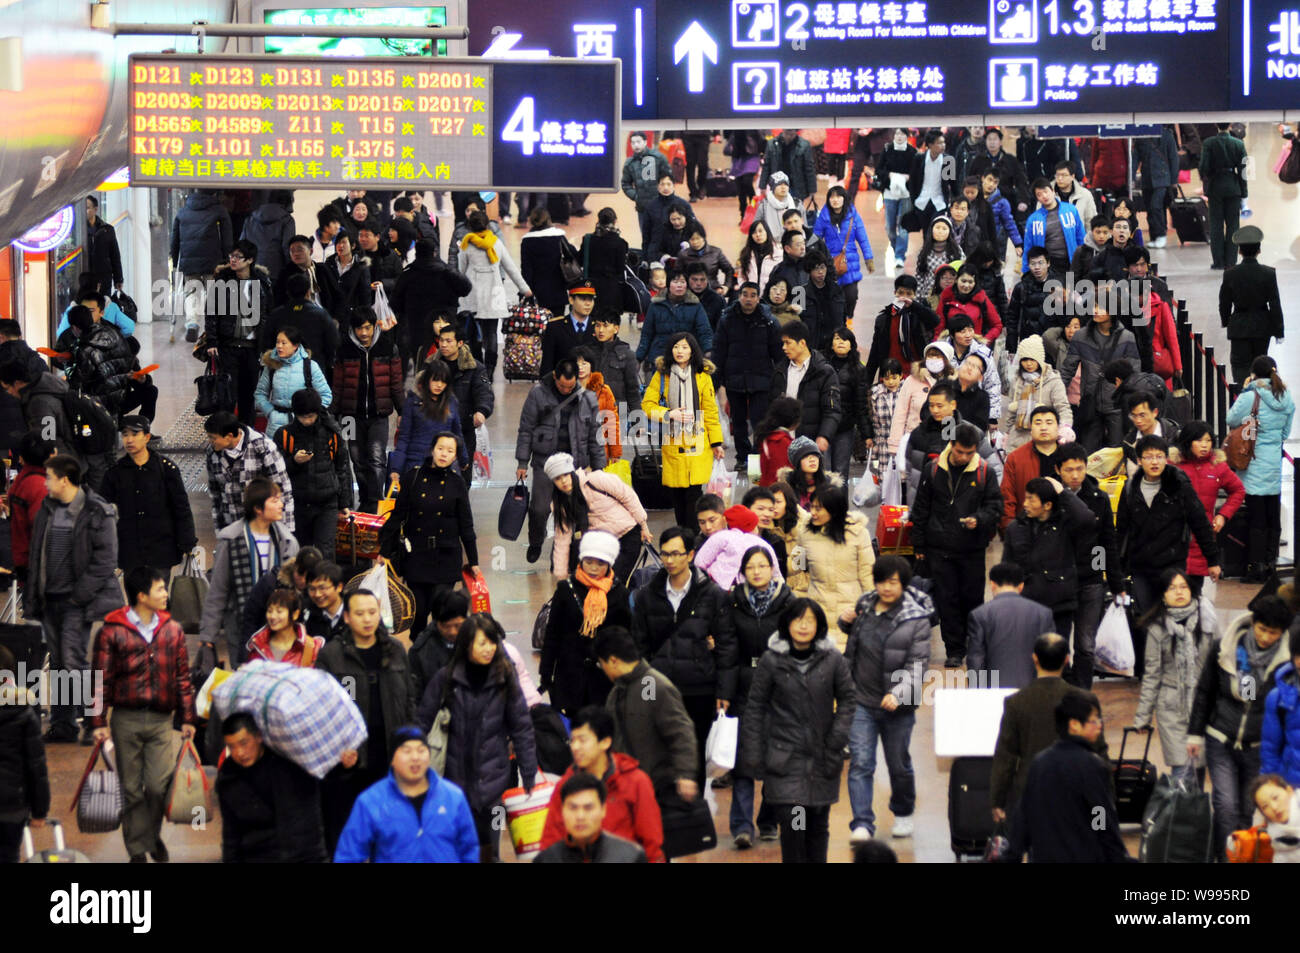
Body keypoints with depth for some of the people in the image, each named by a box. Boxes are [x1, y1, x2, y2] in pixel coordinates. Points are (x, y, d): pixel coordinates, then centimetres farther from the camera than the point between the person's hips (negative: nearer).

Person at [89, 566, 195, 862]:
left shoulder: (173, 630, 8)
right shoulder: (112, 631, -2)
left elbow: (182, 677, 13)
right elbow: (101, 679, -1)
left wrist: (187, 718, 10)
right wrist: (99, 722, -6)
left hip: (161, 720, 2)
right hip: (126, 719, -2)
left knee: (159, 785, -8)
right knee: (131, 789, 4)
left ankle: (153, 834, 18)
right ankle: (137, 850, 15)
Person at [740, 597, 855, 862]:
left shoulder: (833, 660, -1)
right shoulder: (771, 660, -3)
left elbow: (848, 699, 10)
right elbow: (755, 708, 3)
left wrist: (837, 739, -1)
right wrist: (753, 756, 0)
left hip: (822, 760, 2)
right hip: (785, 758, -2)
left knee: (818, 825, 7)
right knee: (791, 825, -9)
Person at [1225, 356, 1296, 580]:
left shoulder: (1250, 396, -15)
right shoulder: (1287, 399, 3)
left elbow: (1231, 420, -5)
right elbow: (1286, 432, 11)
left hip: (1254, 464, -5)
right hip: (1276, 465, 5)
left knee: (1257, 518, -1)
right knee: (1273, 517, 12)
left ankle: (1258, 564, 1)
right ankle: (1271, 561, 16)